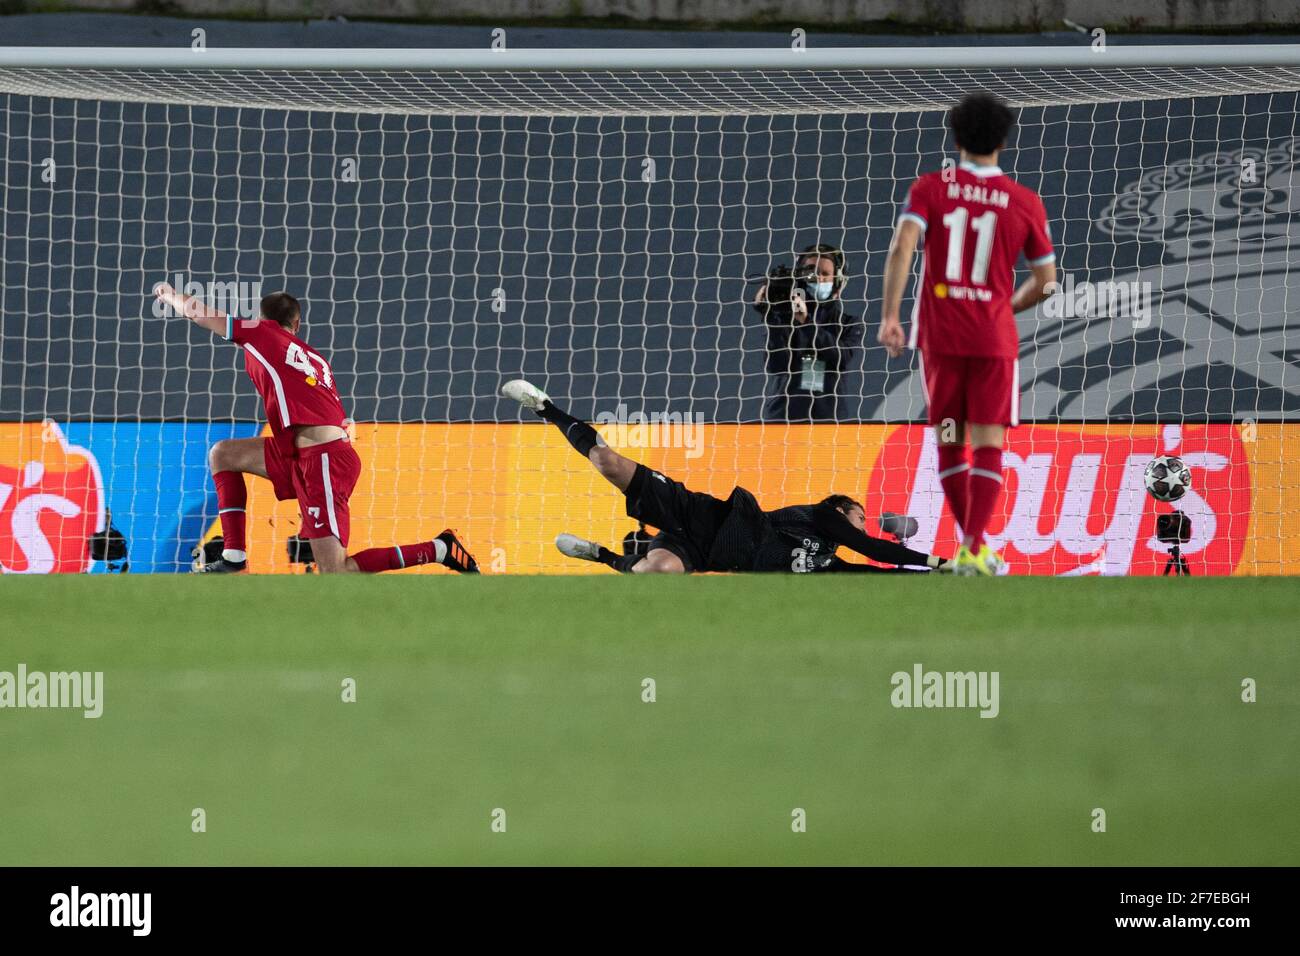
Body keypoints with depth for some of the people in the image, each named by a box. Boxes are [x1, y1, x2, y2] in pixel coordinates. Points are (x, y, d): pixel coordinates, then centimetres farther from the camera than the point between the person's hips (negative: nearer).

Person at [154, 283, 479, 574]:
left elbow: (197, 313, 16)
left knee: (335, 572, -11)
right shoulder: (316, 359, 23)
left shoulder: (263, 333, 6)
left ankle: (439, 549, -8)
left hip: (322, 460, -8)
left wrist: (170, 294, 35)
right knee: (223, 454, 15)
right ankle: (233, 557, 12)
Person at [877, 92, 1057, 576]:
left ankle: (971, 542, 21)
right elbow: (1045, 280, 4)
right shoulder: (1025, 203, 1)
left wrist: (890, 316, -16)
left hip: (939, 335, 1)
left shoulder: (930, 188, 0)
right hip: (993, 337, -1)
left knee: (949, 442, 15)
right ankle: (974, 549, -14)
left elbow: (902, 247, -15)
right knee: (988, 445, 0)